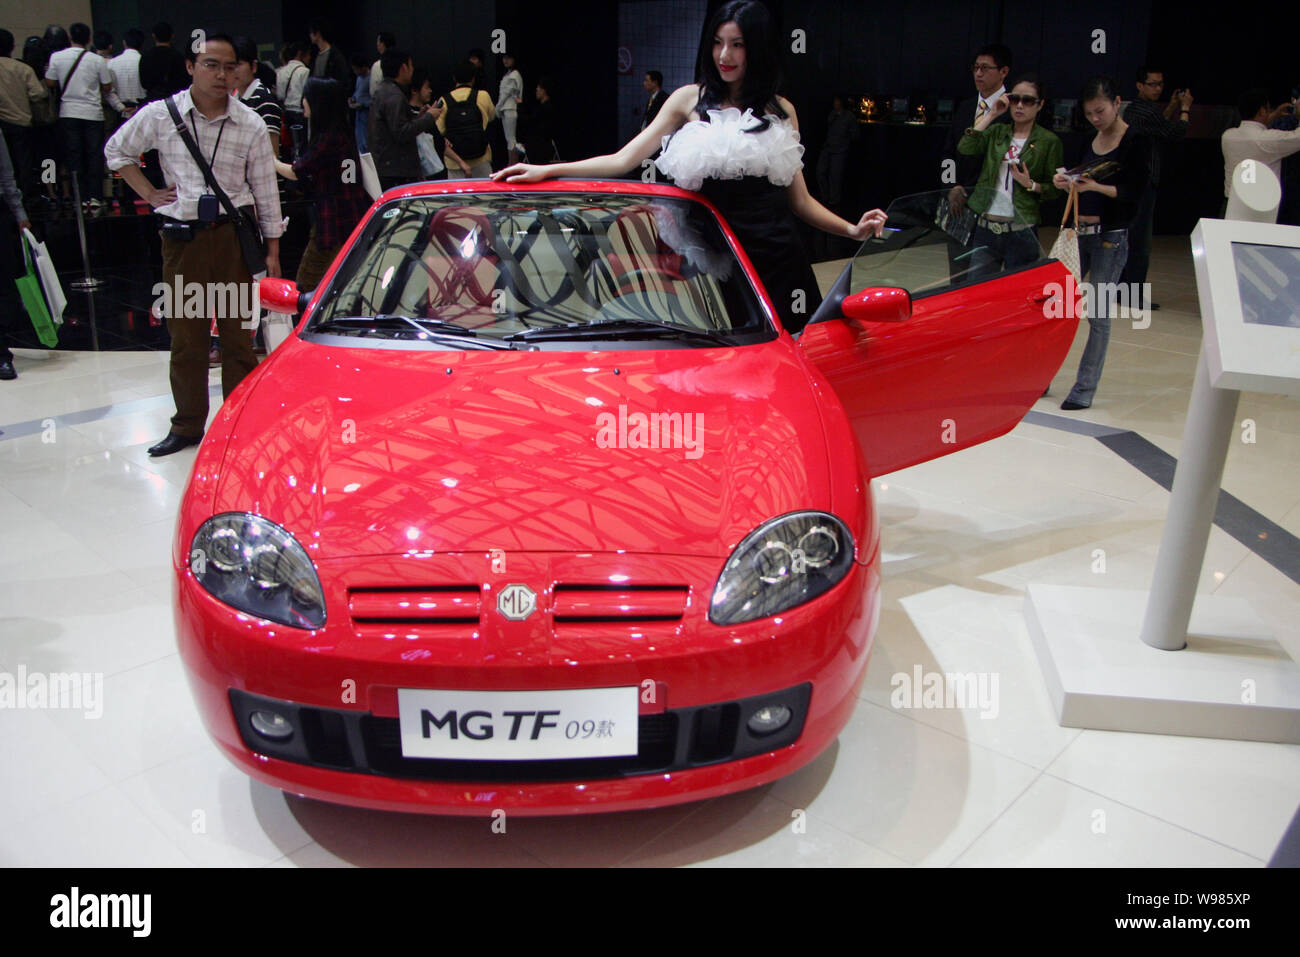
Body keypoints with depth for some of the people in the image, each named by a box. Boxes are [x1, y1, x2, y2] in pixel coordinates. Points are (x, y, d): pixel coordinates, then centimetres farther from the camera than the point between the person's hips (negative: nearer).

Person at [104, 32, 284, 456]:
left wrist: (272, 249, 2)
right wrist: (149, 194, 7)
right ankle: (188, 425, 19)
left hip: (235, 234, -1)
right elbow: (116, 150, 17)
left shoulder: (251, 125, 0)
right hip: (182, 237, 1)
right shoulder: (160, 115, 1)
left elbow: (266, 190, 3)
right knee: (185, 334, 7)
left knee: (238, 333, 4)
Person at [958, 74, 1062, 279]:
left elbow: (1056, 188, 3)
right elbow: (965, 148, -6)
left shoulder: (1049, 141, 3)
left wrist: (1031, 185, -15)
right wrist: (992, 115, -2)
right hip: (985, 228, 3)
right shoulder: (996, 132, 12)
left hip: (1021, 232, -2)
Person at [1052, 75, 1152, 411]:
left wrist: (1096, 187, -25)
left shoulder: (1136, 141, -6)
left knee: (1099, 315, -2)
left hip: (1111, 237, -6)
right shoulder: (1089, 141, 11)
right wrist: (1065, 182, -5)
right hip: (1079, 232, 6)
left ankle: (1085, 388, 5)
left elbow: (1135, 191, -11)